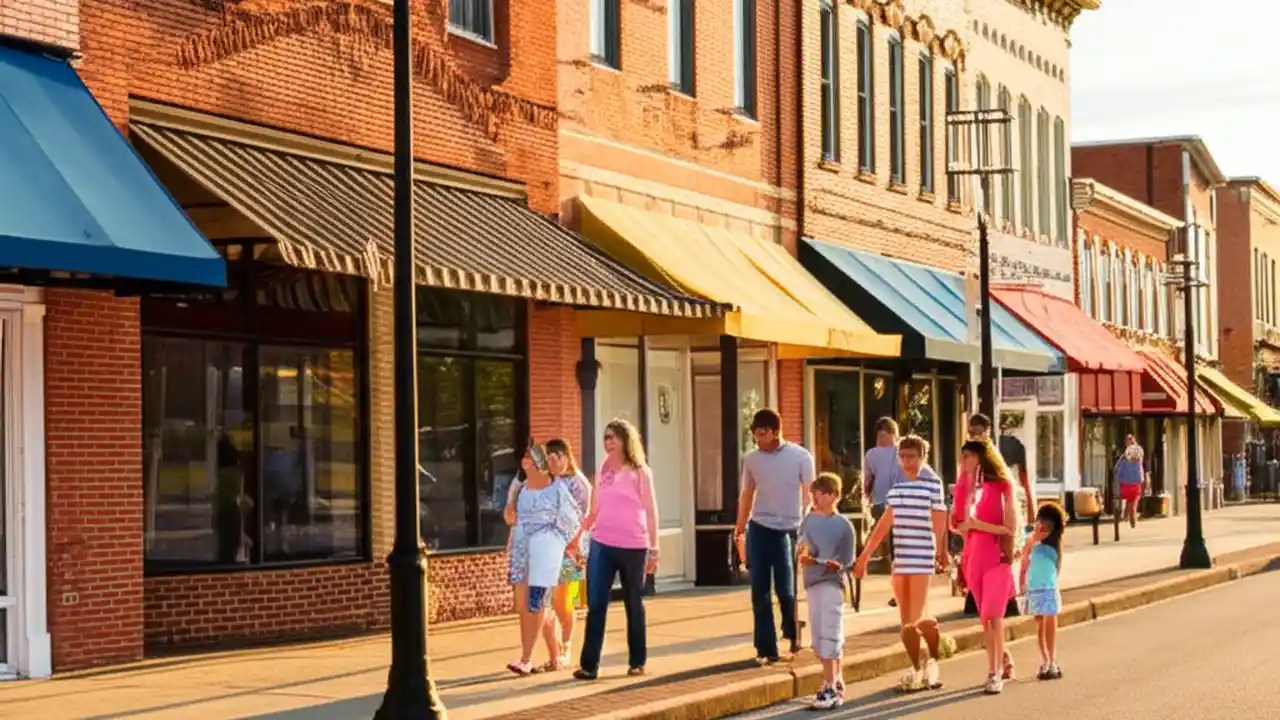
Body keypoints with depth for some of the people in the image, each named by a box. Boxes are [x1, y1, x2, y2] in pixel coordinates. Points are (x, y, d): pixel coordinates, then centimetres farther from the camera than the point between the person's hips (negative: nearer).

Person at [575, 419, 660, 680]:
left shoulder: (639, 472, 1)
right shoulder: (603, 471, 11)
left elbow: (650, 511, 0)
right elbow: (594, 511, 15)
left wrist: (654, 549, -3)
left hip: (633, 546, -3)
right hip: (601, 544, 3)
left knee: (634, 605, 8)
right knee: (595, 605, -5)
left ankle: (637, 662, 19)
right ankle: (589, 665, -5)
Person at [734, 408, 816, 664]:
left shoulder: (800, 457, -6)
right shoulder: (751, 459, 4)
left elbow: (809, 496, -3)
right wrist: (740, 527, 9)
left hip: (787, 529, -3)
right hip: (759, 528, 3)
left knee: (786, 589, -2)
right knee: (760, 591, 2)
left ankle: (792, 634, 23)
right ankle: (766, 648, 8)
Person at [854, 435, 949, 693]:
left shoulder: (932, 485, -3)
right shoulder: (897, 487, 13)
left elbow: (939, 524, -8)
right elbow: (884, 524, 18)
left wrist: (941, 554, -18)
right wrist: (864, 556, 18)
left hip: (922, 559, -6)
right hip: (899, 560, 6)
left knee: (919, 618, -11)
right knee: (906, 622, 7)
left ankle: (934, 660, 13)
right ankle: (917, 669, 17)